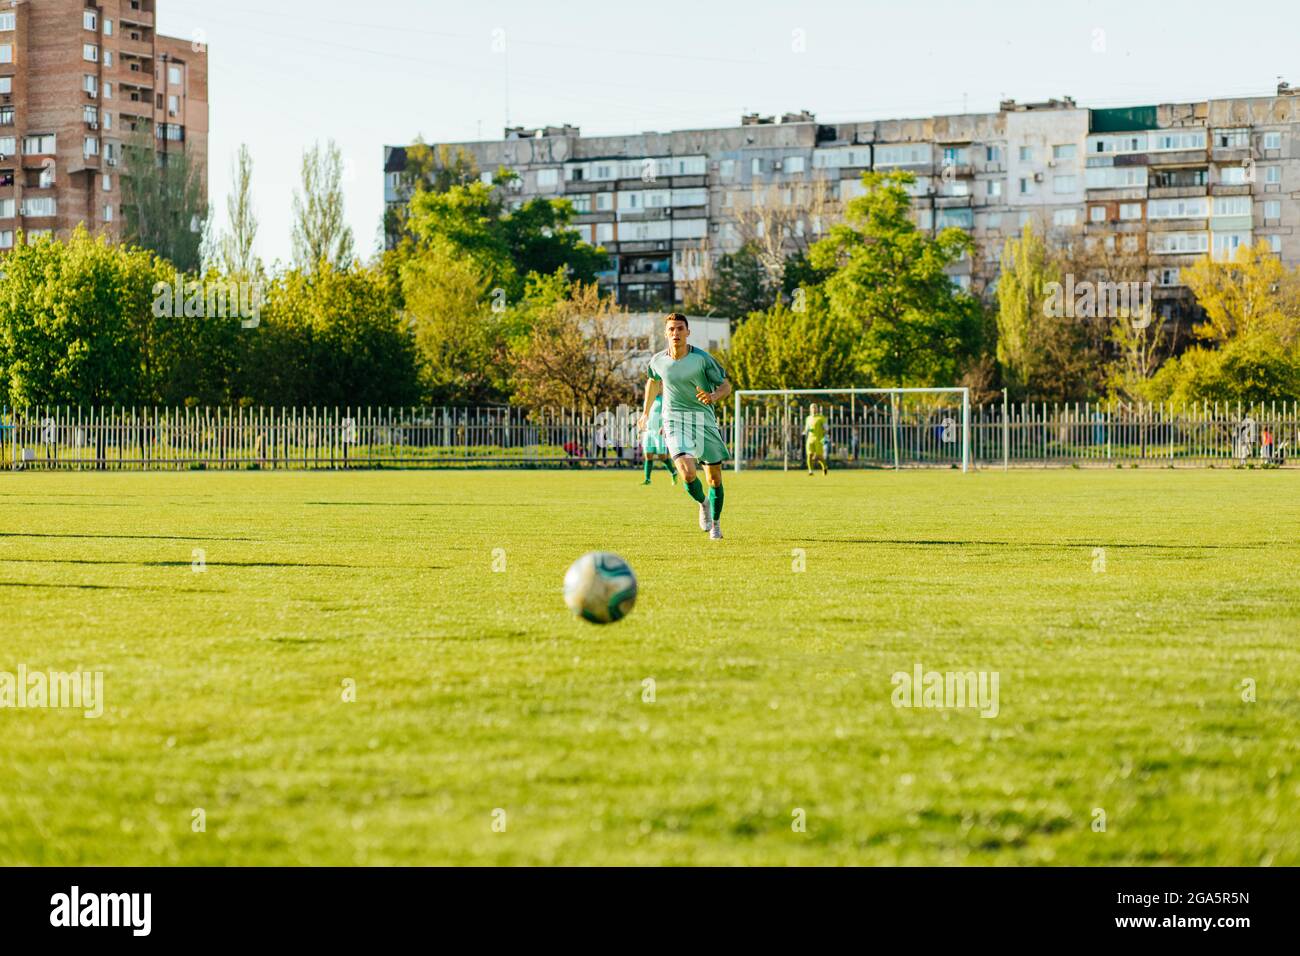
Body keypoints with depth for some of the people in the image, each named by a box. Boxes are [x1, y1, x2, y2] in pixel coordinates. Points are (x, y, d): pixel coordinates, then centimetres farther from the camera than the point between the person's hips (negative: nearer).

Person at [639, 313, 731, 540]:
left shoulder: (702, 359, -9)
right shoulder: (658, 361, 0)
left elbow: (725, 386, -4)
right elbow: (653, 381, 23)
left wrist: (714, 396, -27)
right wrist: (645, 412, 31)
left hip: (704, 419, 0)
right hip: (675, 421, 0)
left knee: (714, 477, 5)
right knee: (688, 474, -20)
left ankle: (715, 523, 29)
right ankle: (703, 503, 13)